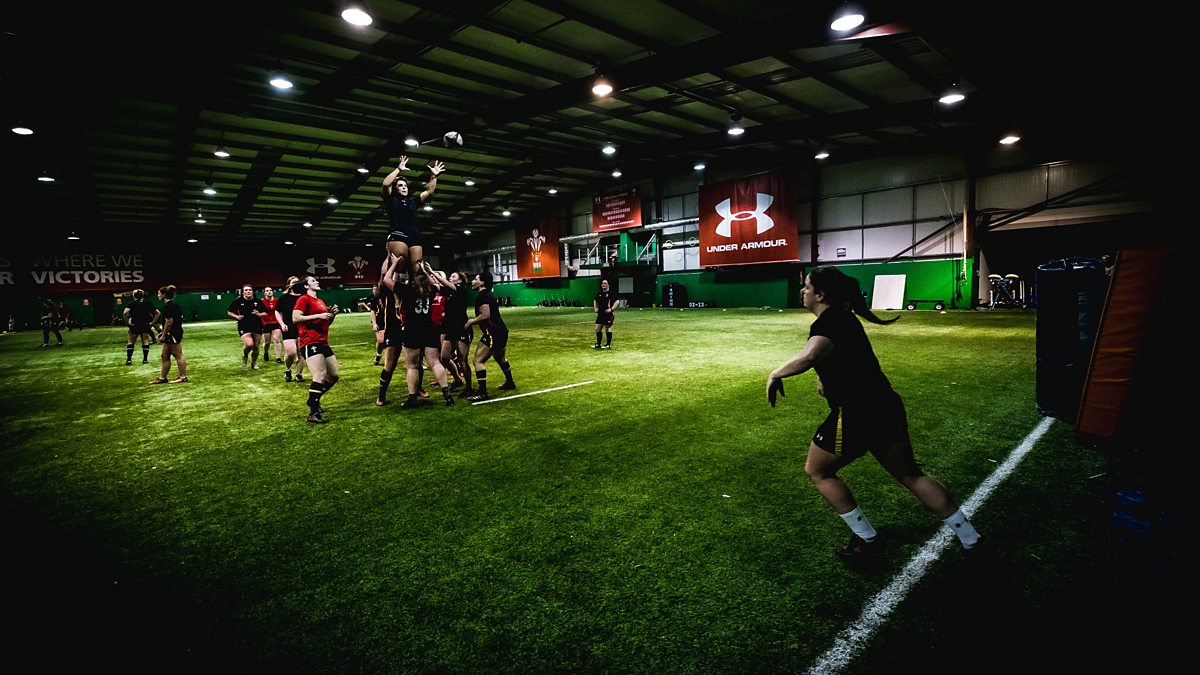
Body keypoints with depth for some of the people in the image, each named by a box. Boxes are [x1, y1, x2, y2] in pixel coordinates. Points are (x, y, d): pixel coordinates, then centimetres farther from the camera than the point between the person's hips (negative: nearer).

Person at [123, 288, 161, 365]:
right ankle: (145, 359, 4)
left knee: (130, 342, 10)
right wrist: (152, 322, 3)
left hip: (135, 326, -2)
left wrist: (127, 322, -9)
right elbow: (158, 313, 3)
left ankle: (129, 359, 6)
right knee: (145, 341, 7)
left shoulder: (132, 304, -4)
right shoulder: (148, 303, 4)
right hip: (146, 326, 2)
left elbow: (125, 313, -21)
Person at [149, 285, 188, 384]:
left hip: (173, 334, -10)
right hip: (171, 335, 10)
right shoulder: (172, 304, 14)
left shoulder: (169, 306, -16)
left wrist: (163, 335, -15)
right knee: (165, 356, 14)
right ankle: (162, 378, 20)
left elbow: (169, 321, -20)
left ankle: (183, 377, 2)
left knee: (178, 356, -4)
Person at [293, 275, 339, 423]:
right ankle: (313, 413, -17)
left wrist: (332, 316, 11)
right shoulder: (303, 299, -3)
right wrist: (318, 316, -16)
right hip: (310, 343, -9)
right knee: (320, 375, -20)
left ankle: (314, 400, 28)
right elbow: (295, 318, -15)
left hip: (323, 342, 9)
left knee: (334, 376, 10)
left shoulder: (321, 301, 22)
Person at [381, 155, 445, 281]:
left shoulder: (412, 201, 27)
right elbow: (386, 184, -4)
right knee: (399, 268, -19)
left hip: (415, 237, 5)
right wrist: (399, 169, -3)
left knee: (416, 270, -8)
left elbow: (429, 191, 25)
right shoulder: (391, 200, 13)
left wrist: (433, 176, 15)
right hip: (397, 236, -5)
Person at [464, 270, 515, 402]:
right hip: (502, 331, 11)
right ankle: (510, 383, 46)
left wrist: (470, 323, -11)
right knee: (500, 358, 30)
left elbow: (485, 315, -24)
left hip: (492, 333, -11)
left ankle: (482, 393, -15)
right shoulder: (490, 294, 17)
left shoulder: (482, 296, -14)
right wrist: (474, 321, 19)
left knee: (478, 360, -10)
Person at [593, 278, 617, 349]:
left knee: (608, 328, -2)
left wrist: (611, 309, -18)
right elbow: (595, 301, 30)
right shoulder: (599, 294, 12)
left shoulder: (611, 294, -8)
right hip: (600, 314, 7)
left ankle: (608, 344, 8)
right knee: (597, 329, 7)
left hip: (608, 314, -7)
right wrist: (595, 308, 17)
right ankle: (598, 344, 17)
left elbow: (617, 302, -15)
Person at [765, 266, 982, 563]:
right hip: (886, 406, 10)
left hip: (857, 414, -9)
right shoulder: (843, 317, 14)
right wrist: (826, 376, 19)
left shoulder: (827, 323, -18)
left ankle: (866, 540, 19)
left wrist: (775, 375, -26)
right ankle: (970, 539, 28)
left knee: (817, 471, 12)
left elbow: (810, 355, -41)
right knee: (910, 475, 22)